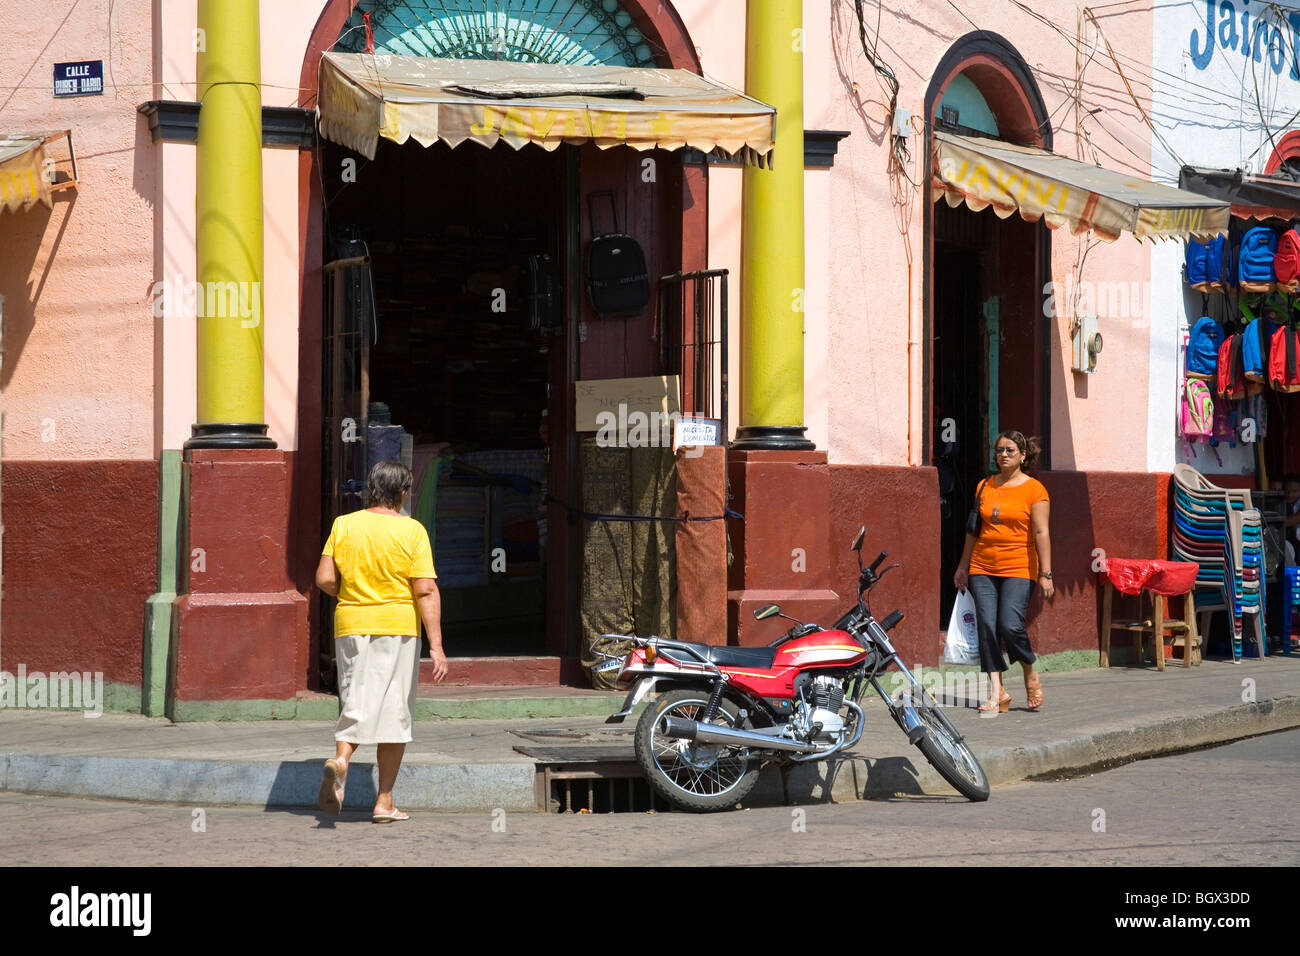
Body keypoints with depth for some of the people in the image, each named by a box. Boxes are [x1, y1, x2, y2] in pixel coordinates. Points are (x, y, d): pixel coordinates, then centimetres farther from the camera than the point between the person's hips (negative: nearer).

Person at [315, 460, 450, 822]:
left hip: (351, 626, 2)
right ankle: (384, 802, 9)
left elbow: (324, 579, -2)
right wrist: (436, 645, -12)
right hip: (398, 628, -2)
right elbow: (425, 591, -11)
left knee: (356, 704, 8)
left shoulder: (343, 525, 1)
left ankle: (340, 758, -24)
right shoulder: (411, 530, -7)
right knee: (394, 711, 7)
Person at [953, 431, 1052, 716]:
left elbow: (1041, 533, -5)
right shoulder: (985, 486, 12)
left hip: (1019, 569, -4)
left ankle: (1030, 673, 13)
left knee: (1010, 625, -16)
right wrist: (963, 566, 19)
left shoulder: (1033, 489, -1)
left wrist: (1045, 574, -11)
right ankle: (997, 692, -1)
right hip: (983, 568, 4)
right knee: (987, 626, -5)